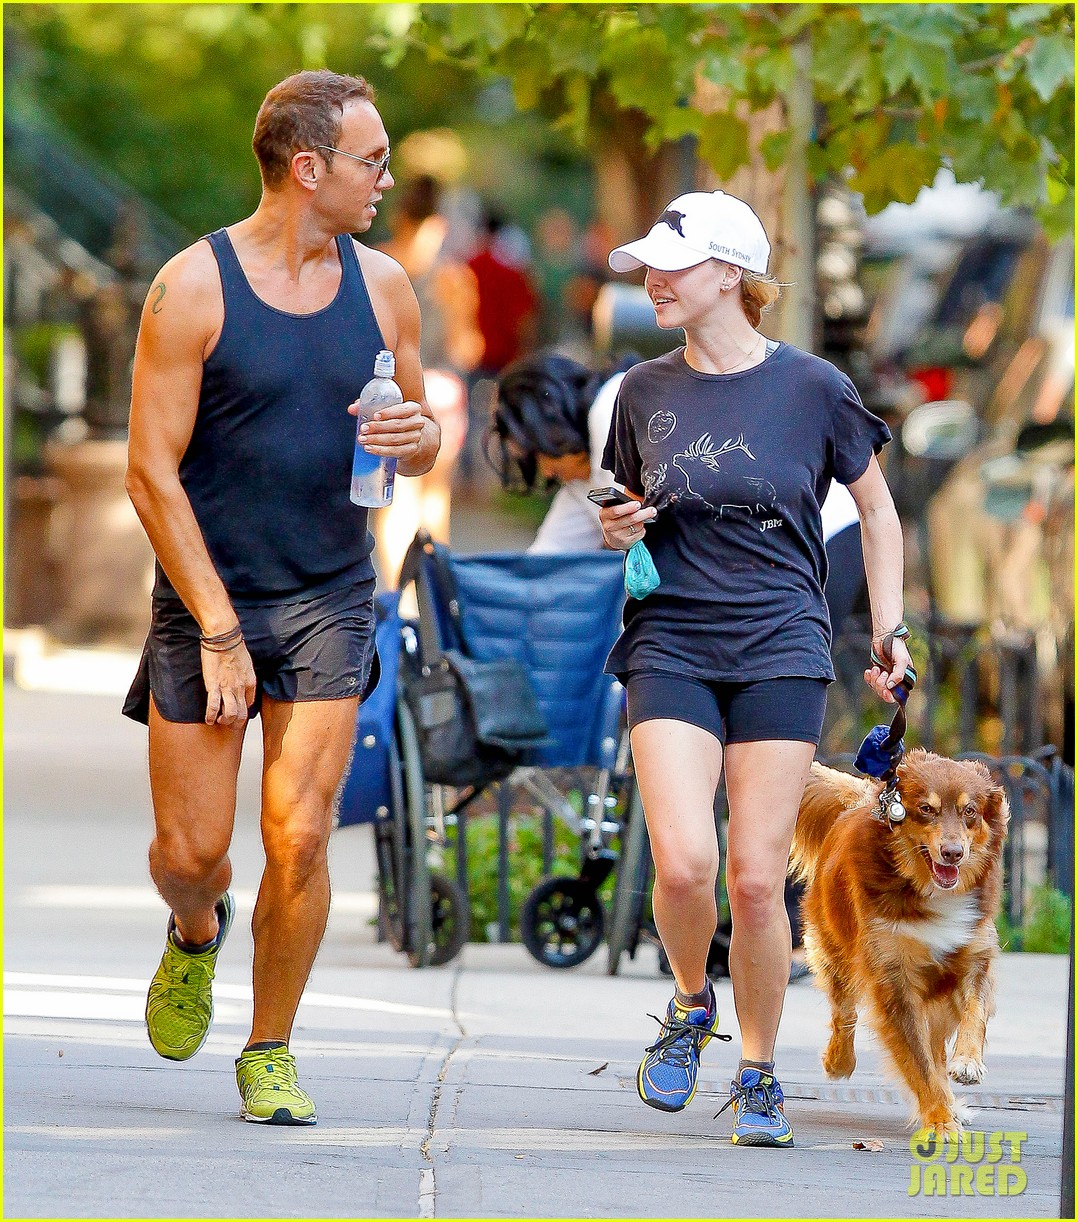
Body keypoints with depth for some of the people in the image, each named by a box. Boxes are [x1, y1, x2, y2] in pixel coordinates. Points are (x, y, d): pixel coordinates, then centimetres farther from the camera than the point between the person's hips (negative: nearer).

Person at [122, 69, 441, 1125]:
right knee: (189, 851, 0)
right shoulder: (193, 288, -10)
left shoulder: (382, 287, 5)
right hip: (205, 597, -2)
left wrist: (416, 437, -10)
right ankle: (196, 934, 37)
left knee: (297, 839, -8)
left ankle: (270, 1054, 9)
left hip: (329, 601, 2)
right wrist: (218, 631, -15)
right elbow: (152, 474, -11)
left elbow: (422, 450, 16)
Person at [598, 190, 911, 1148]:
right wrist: (615, 531, -3)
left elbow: (876, 507, 12)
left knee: (756, 877, -6)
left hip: (781, 648, -2)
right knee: (683, 863, -16)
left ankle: (760, 1076, 13)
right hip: (671, 646, 2)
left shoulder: (812, 388, -1)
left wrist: (890, 628, 8)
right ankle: (691, 1007, 15)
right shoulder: (644, 393, 7)